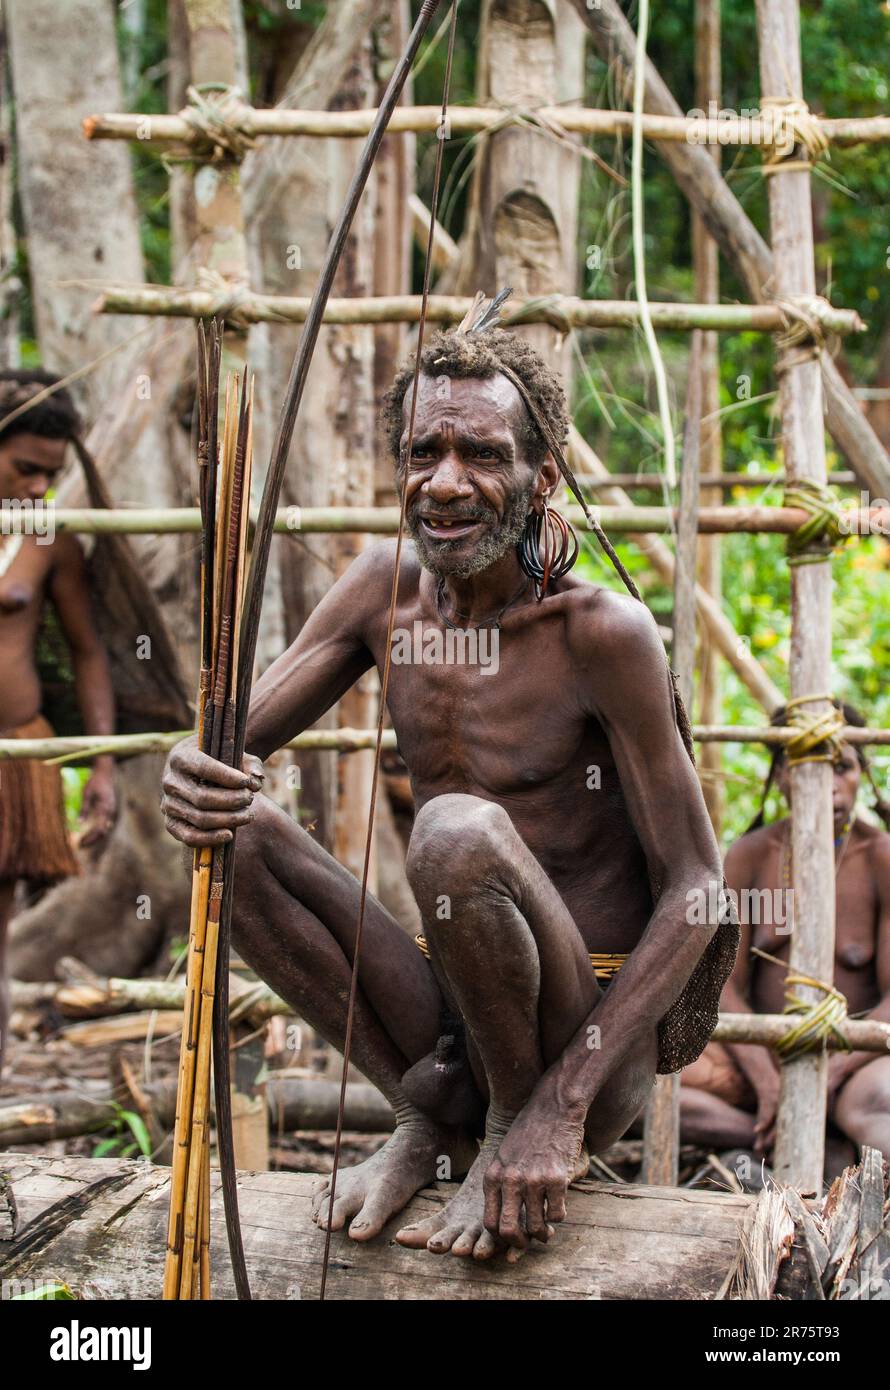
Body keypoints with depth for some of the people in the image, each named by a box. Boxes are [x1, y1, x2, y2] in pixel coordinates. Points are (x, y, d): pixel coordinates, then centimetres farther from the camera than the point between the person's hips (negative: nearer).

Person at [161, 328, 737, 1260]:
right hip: (451, 1028, 6)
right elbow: (236, 744, 0)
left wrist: (558, 1111, -24)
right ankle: (431, 1119, -1)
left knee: (459, 831, -33)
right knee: (230, 825, -12)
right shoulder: (386, 589, 2)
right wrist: (191, 771, -29)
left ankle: (525, 1127, -8)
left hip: (596, 1047, -5)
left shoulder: (603, 632, -16)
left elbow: (695, 889, -16)